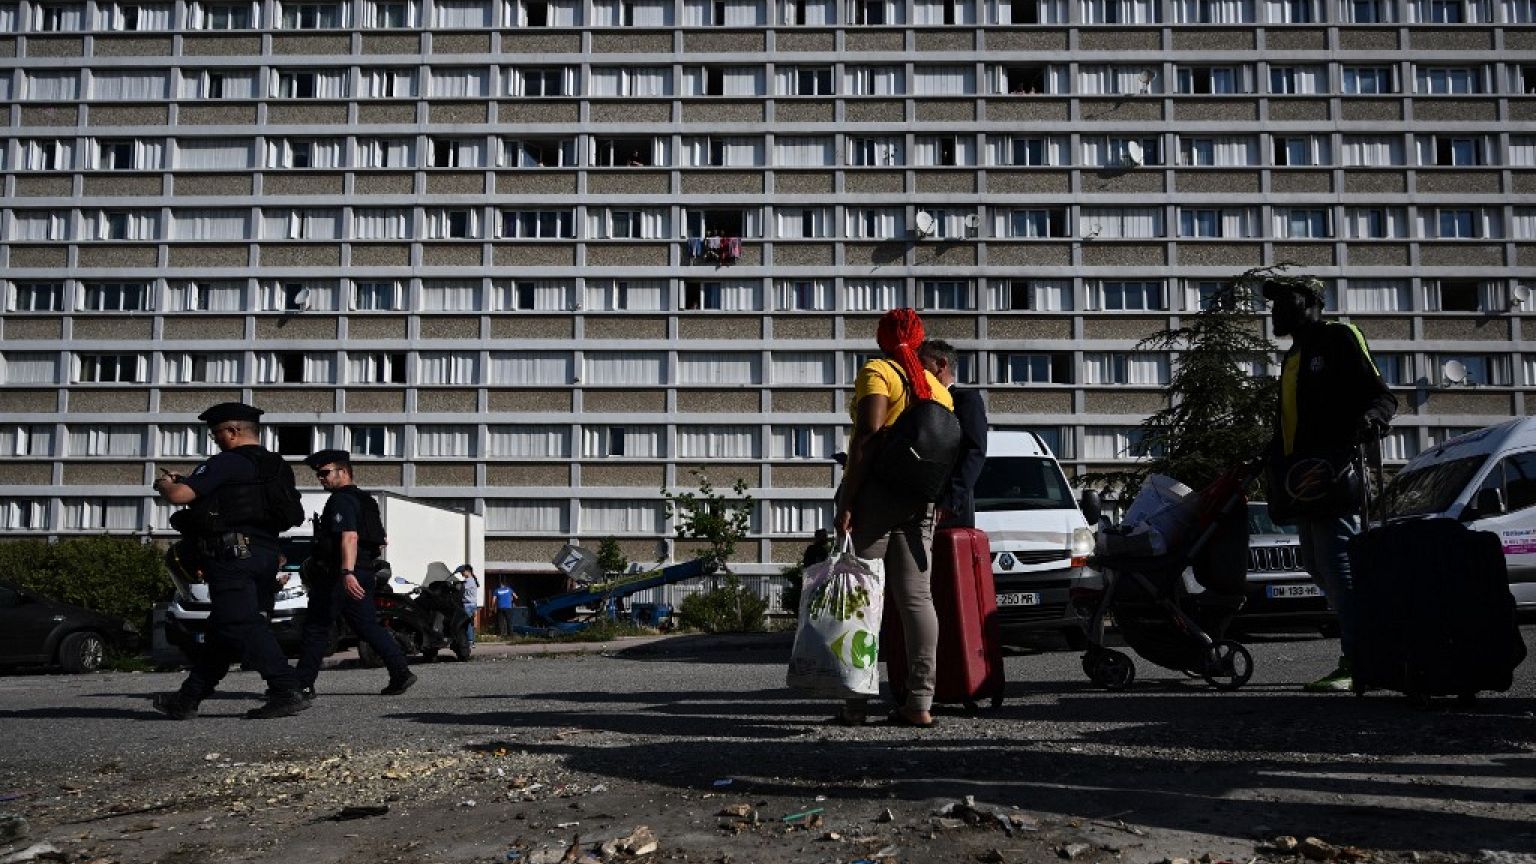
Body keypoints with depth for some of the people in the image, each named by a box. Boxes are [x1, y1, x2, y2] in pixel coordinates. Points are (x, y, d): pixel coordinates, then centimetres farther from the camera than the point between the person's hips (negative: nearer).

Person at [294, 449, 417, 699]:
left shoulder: (341, 500, -11)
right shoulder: (365, 500, 19)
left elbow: (349, 537, -26)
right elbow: (381, 540, 27)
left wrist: (347, 573, -37)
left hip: (339, 576, -9)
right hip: (366, 573, 9)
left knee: (316, 629, -1)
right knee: (368, 626, 9)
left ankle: (303, 685, 2)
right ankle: (401, 672, 1)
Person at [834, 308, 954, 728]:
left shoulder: (876, 372, -3)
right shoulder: (938, 388, 16)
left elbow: (867, 438, -15)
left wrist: (846, 501, -17)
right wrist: (936, 505, 20)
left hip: (876, 492, -6)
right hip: (919, 501, 6)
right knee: (916, 597, 6)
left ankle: (855, 702, -4)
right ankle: (920, 702, 5)